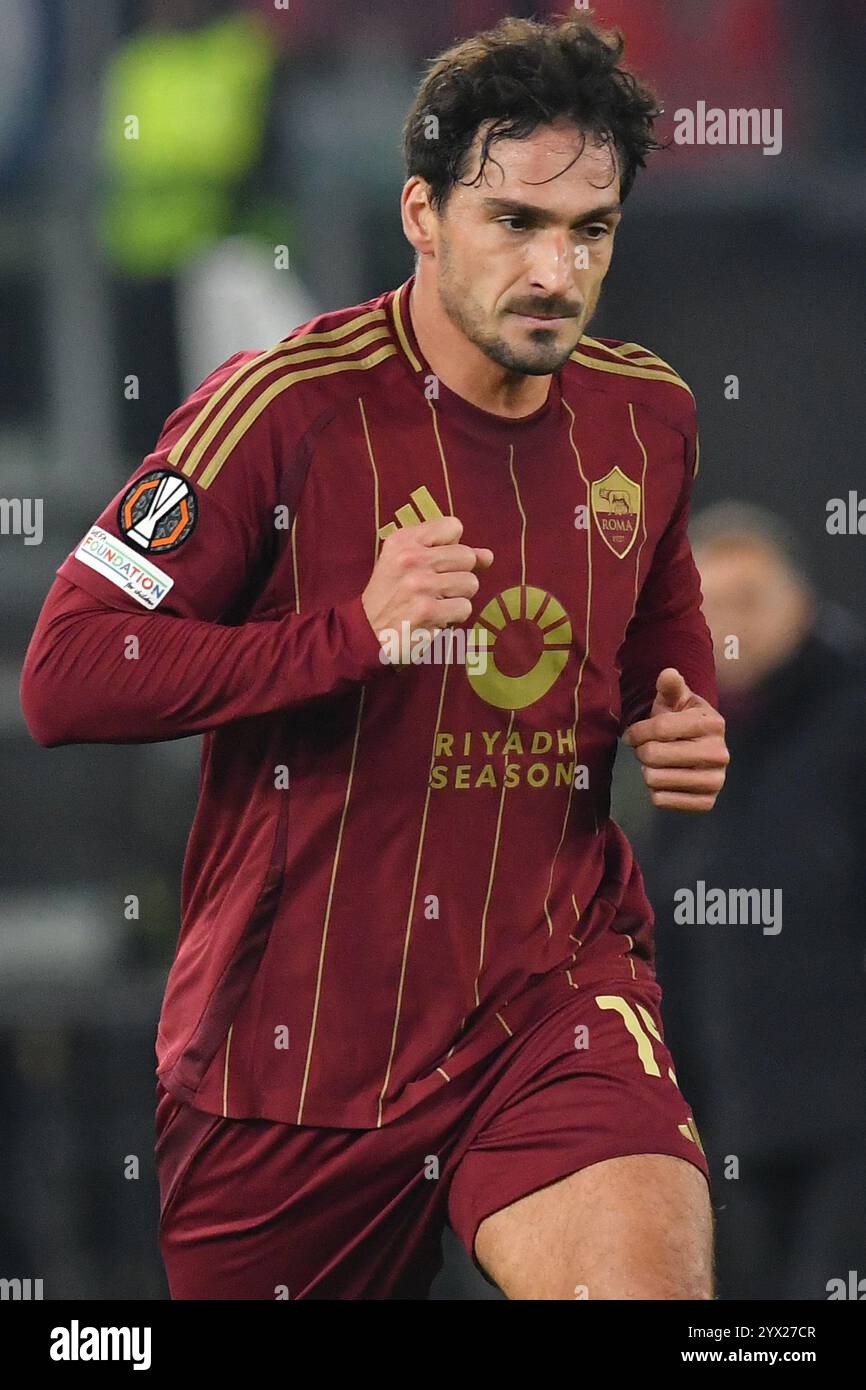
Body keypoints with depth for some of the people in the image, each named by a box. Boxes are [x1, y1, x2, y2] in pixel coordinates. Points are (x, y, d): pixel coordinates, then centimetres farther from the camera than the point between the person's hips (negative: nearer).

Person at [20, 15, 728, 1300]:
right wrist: (353, 634, -25)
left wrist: (684, 729, 4)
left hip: (554, 995, 2)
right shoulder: (290, 406, -12)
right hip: (295, 1032, -2)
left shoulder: (647, 414, 6)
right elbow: (65, 675, -17)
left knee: (651, 1273, -27)